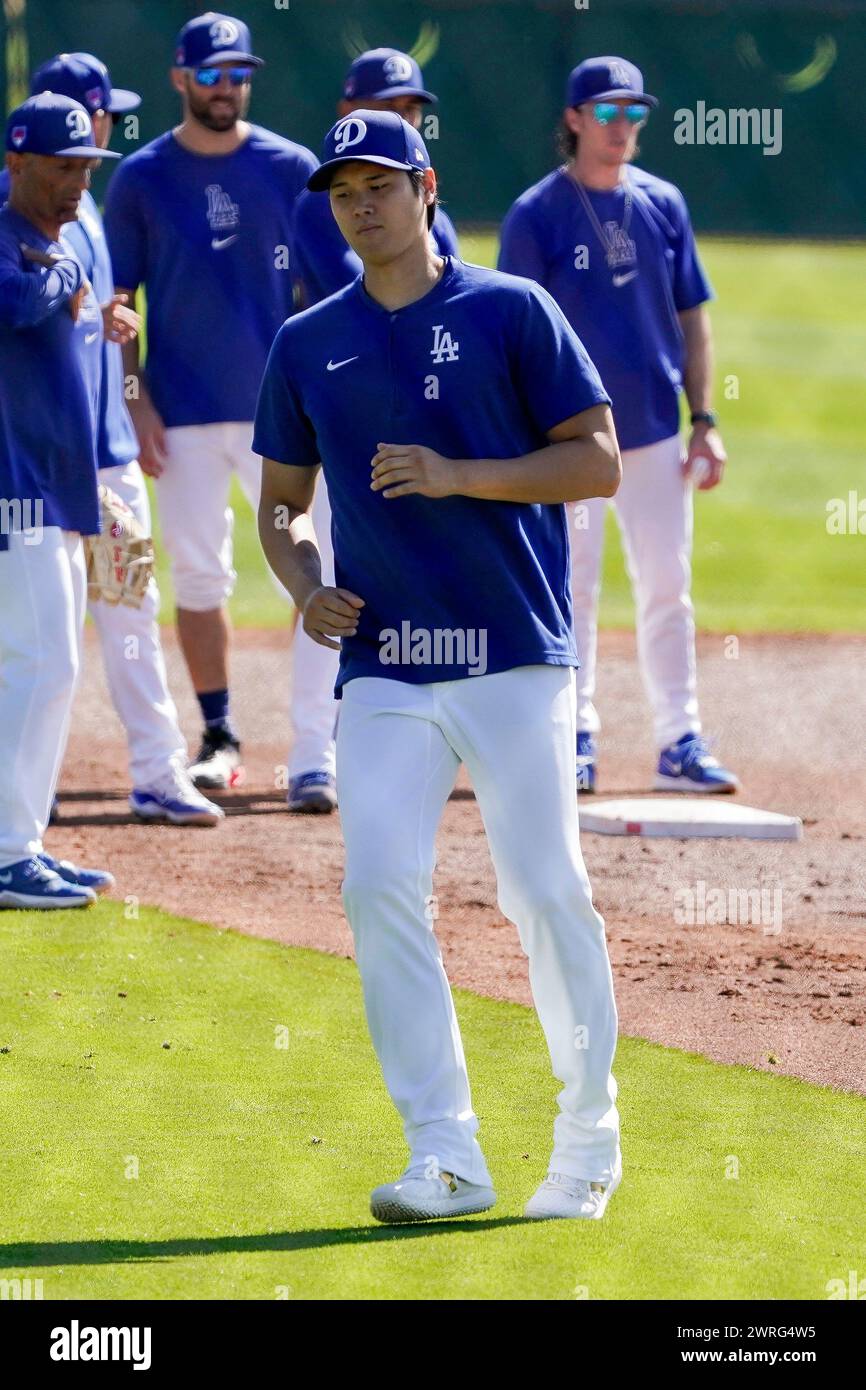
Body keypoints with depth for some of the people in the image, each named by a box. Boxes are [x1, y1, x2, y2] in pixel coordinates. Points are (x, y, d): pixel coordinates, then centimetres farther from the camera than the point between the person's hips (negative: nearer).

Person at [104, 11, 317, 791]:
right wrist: (137, 405, -4)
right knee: (198, 573, 4)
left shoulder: (292, 170, 3)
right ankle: (219, 739, 13)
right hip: (184, 414, 1)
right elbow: (116, 301, 5)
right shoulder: (141, 179, 3)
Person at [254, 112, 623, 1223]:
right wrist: (304, 587, 0)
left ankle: (588, 1132, 14)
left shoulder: (512, 314, 2)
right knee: (380, 886, -11)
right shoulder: (307, 346, 13)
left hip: (514, 655, -3)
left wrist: (460, 475, -14)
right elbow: (281, 503, 21)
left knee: (545, 892, -4)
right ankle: (445, 1155, -7)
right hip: (383, 668, 3)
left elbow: (598, 464, -2)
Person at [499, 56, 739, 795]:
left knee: (668, 588, 3)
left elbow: (691, 314, 12)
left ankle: (680, 742, 7)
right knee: (571, 589, 2)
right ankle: (577, 740, 11)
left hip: (655, 431, 3)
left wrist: (704, 419, 5)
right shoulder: (536, 216, -5)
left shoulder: (663, 204, 7)